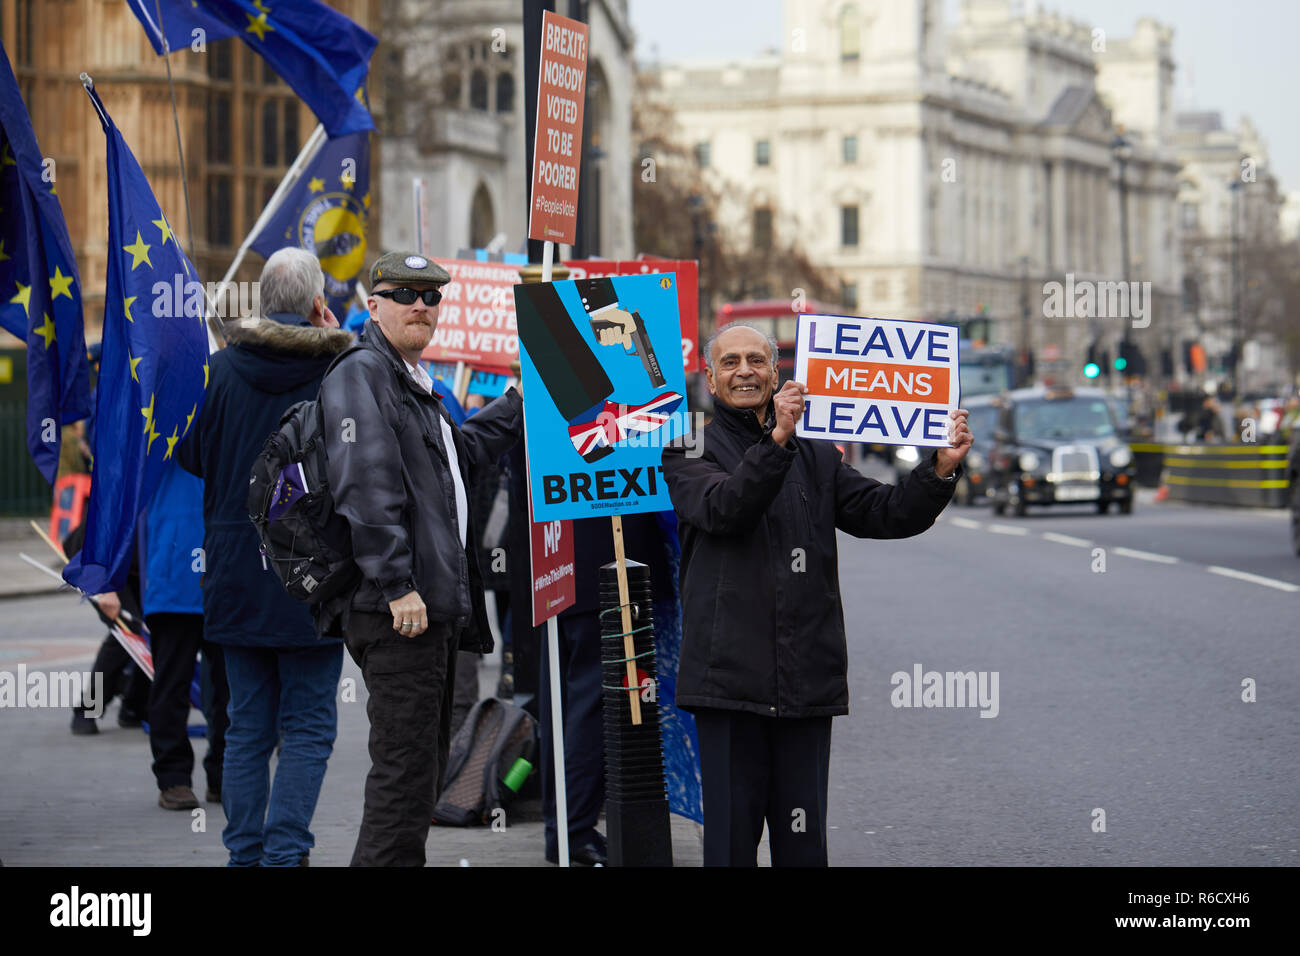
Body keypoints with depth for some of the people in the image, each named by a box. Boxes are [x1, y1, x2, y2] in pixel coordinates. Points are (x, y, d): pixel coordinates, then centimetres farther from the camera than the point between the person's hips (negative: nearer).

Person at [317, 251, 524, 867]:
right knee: (405, 770, -11)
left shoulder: (416, 387, 22)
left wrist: (517, 405, 34)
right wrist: (397, 586, -25)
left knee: (423, 769, 15)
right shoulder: (360, 377, -10)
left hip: (434, 608, 11)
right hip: (396, 612, -11)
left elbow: (459, 457, 39)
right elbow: (364, 488, -20)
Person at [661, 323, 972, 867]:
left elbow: (887, 514, 10)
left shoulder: (816, 457, 18)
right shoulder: (690, 455, 6)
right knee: (731, 838, -2)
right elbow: (725, 509, -14)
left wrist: (941, 469, -8)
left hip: (806, 680, 3)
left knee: (803, 842, 6)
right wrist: (775, 440, -28)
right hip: (730, 675, -3)